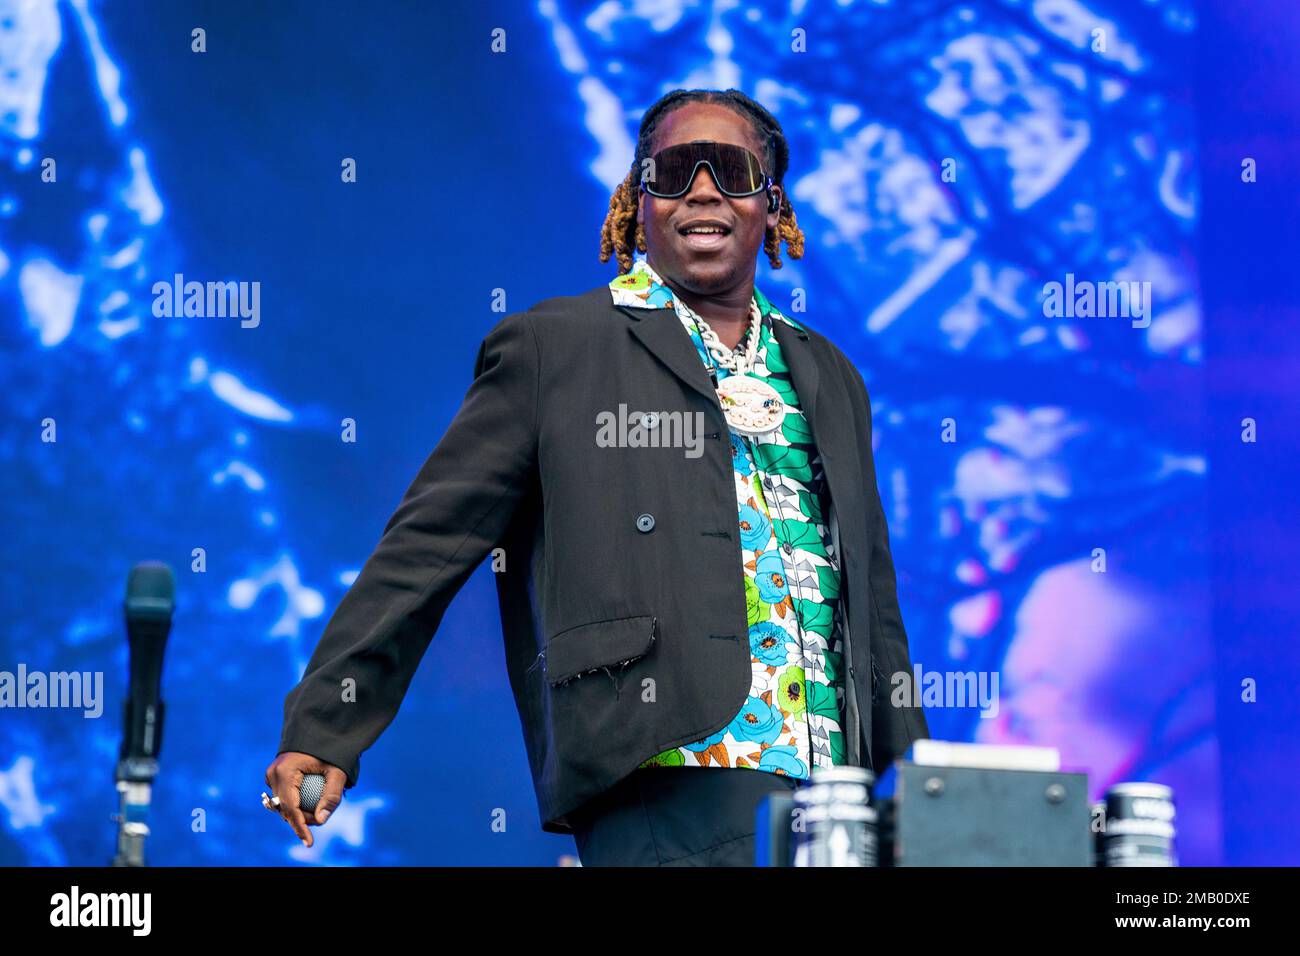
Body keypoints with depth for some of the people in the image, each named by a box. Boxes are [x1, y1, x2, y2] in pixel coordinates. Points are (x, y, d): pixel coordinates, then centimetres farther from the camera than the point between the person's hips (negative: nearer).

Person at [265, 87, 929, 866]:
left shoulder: (829, 378, 23)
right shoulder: (554, 346, 8)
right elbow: (430, 542, 3)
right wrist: (325, 730, -4)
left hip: (829, 789, 5)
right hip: (666, 782, -5)